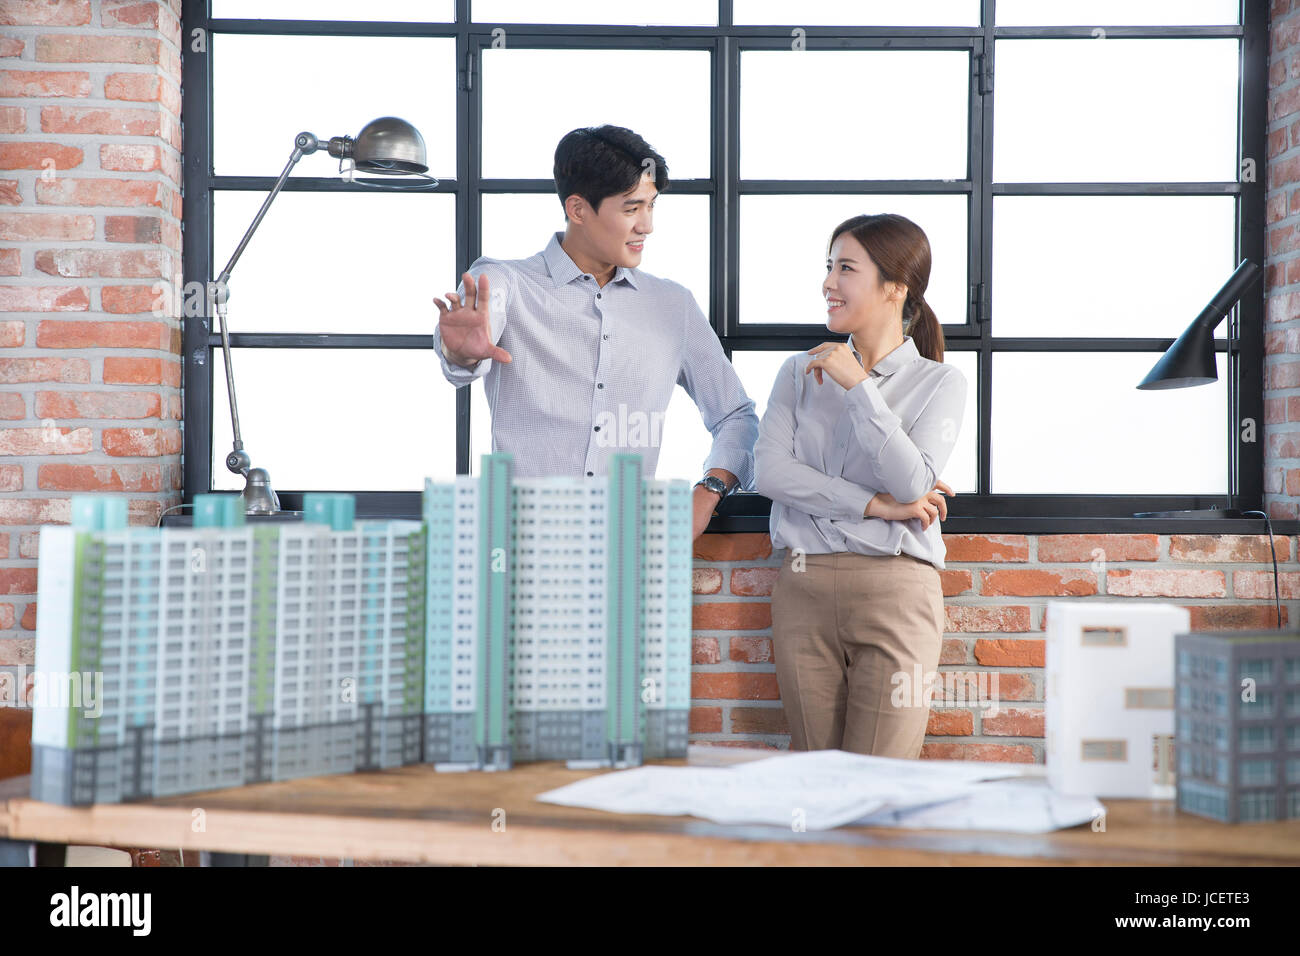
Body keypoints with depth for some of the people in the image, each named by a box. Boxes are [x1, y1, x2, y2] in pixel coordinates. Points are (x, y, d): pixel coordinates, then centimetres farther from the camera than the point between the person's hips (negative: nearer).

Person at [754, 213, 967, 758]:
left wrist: (857, 385, -12)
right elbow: (769, 470, -3)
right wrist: (875, 505, -11)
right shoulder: (800, 372, 13)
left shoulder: (939, 383, 4)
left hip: (894, 593, -3)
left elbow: (912, 483, -12)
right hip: (803, 588, 3)